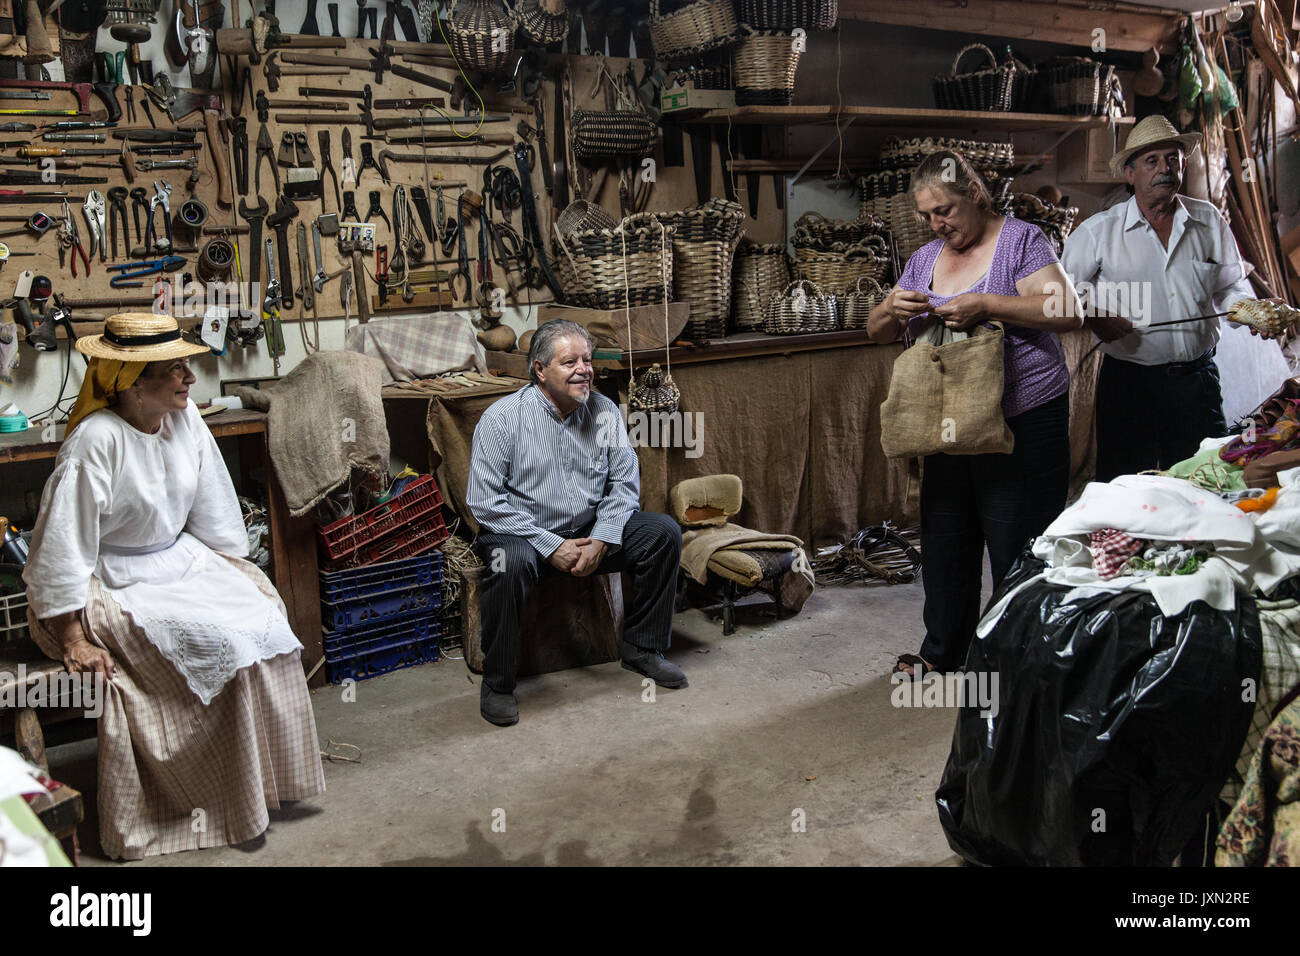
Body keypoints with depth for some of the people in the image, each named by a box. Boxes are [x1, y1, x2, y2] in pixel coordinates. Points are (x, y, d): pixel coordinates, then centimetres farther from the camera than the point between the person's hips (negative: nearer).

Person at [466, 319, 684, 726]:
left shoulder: (604, 413, 1)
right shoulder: (502, 418, -13)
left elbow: (625, 484, 2)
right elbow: (485, 503, -17)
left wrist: (600, 542, -15)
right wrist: (551, 546, -21)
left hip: (590, 531, 5)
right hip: (524, 534, -4)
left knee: (664, 532, -12)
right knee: (511, 561, -37)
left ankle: (642, 647, 4)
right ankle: (496, 684, -18)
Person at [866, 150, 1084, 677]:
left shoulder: (1020, 240, -4)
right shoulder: (925, 258, 14)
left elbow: (1068, 313, -15)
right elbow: (877, 332, 14)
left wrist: (985, 305, -23)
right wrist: (892, 309, -9)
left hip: (1022, 422, -6)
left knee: (1017, 552, -1)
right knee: (944, 540, 14)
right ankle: (942, 652, 30)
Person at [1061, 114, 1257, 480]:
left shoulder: (1209, 221, 8)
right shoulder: (1098, 230, -1)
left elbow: (1230, 286, 14)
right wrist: (1093, 317, -16)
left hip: (1198, 378, 3)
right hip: (1129, 380, -2)